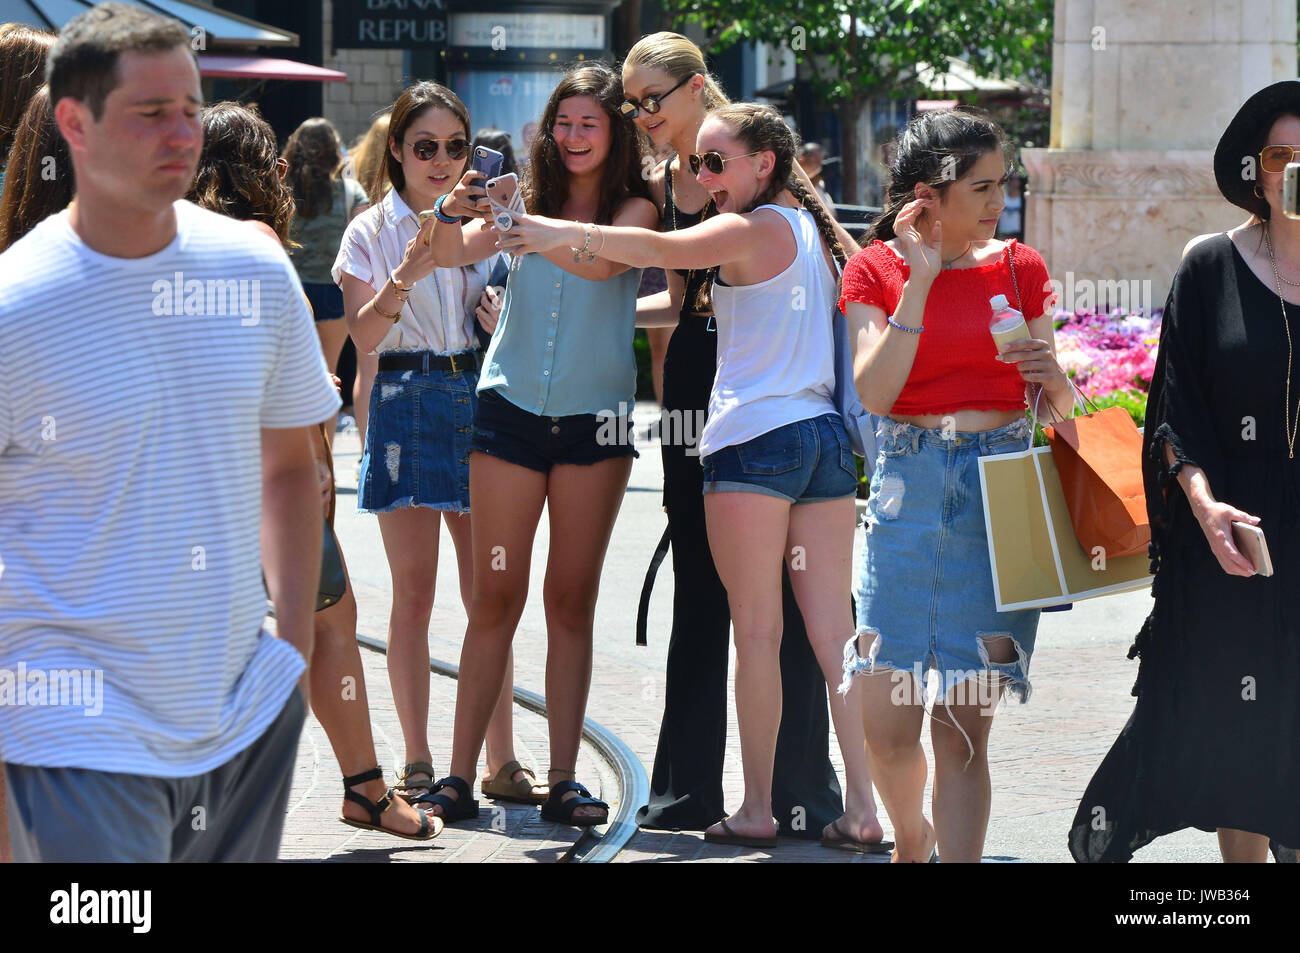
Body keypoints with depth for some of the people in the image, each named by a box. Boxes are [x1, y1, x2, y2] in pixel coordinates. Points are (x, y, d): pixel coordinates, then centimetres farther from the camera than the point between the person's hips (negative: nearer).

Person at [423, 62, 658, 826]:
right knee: (496, 597, -1)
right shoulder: (529, 198, 3)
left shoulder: (635, 210, -1)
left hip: (595, 418, -1)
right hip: (514, 409, 1)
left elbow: (600, 263, -21)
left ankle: (565, 778, 5)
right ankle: (460, 775, 0)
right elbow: (454, 253, -8)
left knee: (573, 600, 3)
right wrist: (455, 214, -30)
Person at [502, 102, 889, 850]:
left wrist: (564, 233, -18)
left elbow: (659, 250, -19)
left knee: (757, 631, -2)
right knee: (832, 630, 4)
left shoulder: (755, 230, -7)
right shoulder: (812, 228, 17)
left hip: (755, 437, -7)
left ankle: (757, 809, 2)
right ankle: (862, 808, 0)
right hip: (825, 435, 7)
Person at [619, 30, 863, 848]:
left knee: (776, 589, -4)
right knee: (699, 588, 9)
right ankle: (690, 788, 14)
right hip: (694, 386, 6)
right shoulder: (660, 185, 12)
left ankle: (800, 791, 2)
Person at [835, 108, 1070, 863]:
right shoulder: (877, 270, 3)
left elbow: (1059, 405, 11)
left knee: (966, 725, -4)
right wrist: (921, 279, -12)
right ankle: (912, 840, 27)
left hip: (1000, 488, 0)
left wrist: (1054, 377, -12)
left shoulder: (1019, 268, 8)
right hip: (908, 485, 0)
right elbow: (874, 392, -11)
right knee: (886, 722, -1)